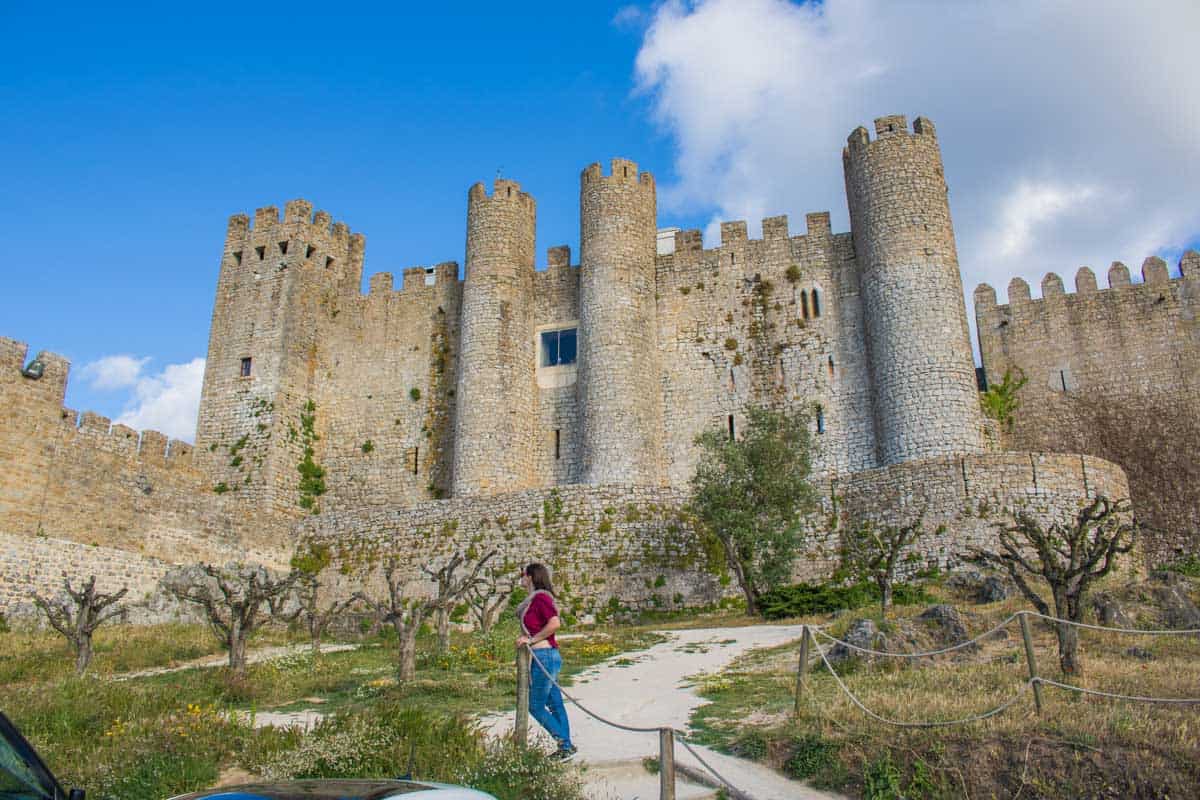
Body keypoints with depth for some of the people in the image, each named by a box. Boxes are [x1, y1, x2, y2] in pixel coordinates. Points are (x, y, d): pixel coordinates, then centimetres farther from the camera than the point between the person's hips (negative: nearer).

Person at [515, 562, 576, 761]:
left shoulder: (540, 597, -15)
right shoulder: (533, 599, 14)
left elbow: (555, 623, -26)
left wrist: (532, 639, -19)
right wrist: (525, 637, 13)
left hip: (544, 656, -10)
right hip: (550, 656, 10)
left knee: (536, 706, -2)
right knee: (555, 704, 13)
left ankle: (566, 746, 2)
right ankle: (566, 747, 18)